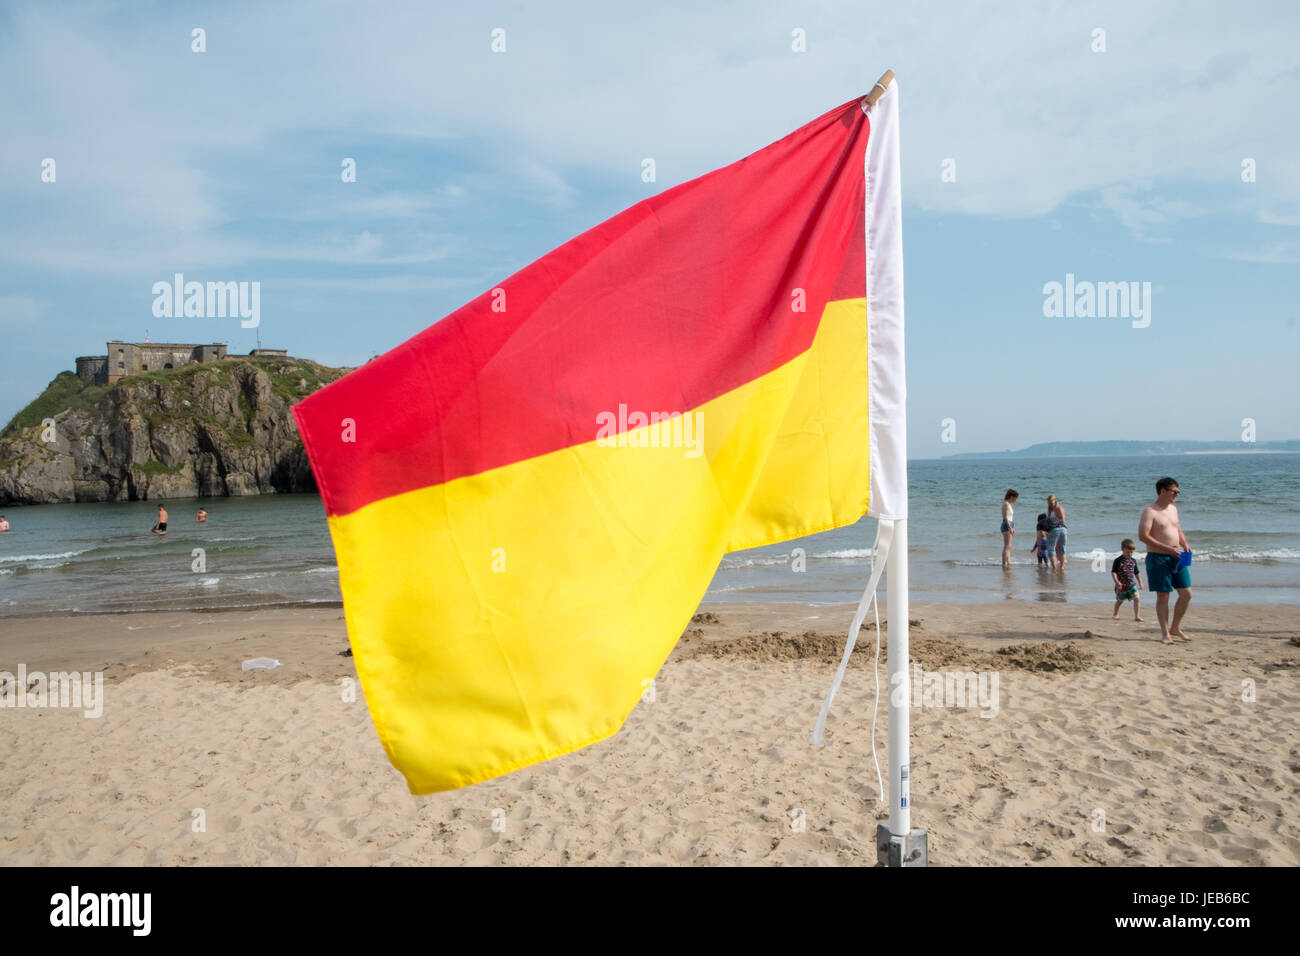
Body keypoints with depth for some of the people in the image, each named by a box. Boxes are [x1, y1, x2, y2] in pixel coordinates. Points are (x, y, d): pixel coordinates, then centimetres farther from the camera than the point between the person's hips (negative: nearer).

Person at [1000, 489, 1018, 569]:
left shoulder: (1009, 504, 17)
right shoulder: (1006, 504, -12)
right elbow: (1005, 517, -19)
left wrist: (1012, 528, 24)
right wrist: (1010, 528, -23)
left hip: (1010, 525, 10)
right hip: (1007, 526, -10)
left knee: (1008, 547, 12)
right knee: (1007, 546, -12)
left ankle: (1008, 562, 15)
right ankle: (1004, 563, -14)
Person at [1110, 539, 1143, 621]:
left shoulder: (1133, 561, 5)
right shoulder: (1118, 561, -10)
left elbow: (1137, 573, 15)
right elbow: (1113, 572, -13)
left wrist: (1140, 582, 14)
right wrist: (1117, 582, -23)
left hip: (1132, 584, 3)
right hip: (1121, 585, -3)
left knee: (1137, 599, -13)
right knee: (1120, 600, 13)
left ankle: (1136, 616, -7)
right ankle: (1116, 614, 35)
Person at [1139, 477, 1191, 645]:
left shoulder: (1173, 509, 14)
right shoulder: (1149, 511, -10)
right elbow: (1143, 536, -18)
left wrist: (1185, 544, 5)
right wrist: (1168, 548, -21)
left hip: (1177, 558, 7)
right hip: (1158, 558, -7)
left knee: (1186, 594, 5)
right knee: (1163, 596, -2)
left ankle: (1176, 628, 22)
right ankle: (1165, 633, 8)